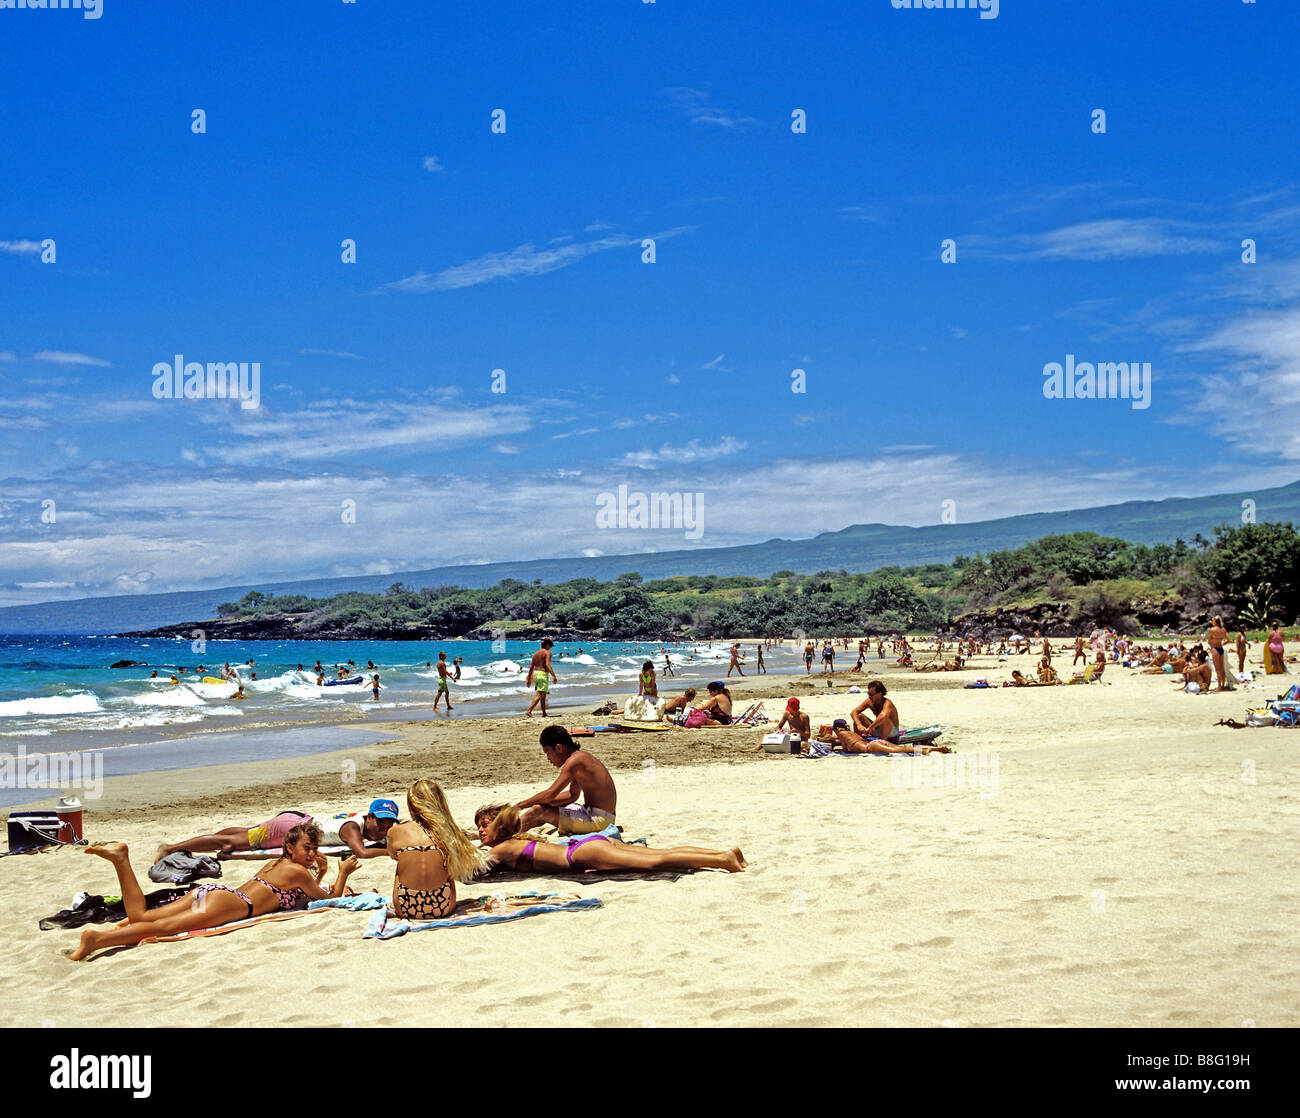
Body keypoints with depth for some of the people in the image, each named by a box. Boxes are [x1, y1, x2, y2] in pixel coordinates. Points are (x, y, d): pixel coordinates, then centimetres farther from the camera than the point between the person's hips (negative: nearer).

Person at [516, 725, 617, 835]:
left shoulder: (575, 760, -16)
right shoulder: (580, 757, 14)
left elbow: (549, 795, -19)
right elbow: (572, 795, 22)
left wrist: (519, 805, -7)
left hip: (598, 820, -10)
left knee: (538, 811, -12)